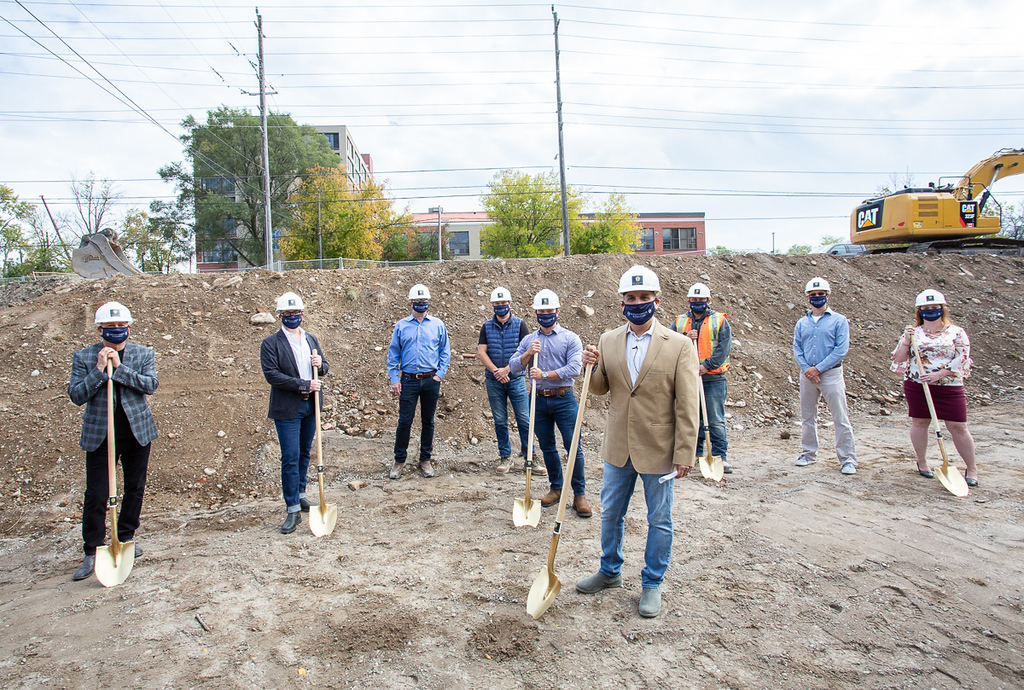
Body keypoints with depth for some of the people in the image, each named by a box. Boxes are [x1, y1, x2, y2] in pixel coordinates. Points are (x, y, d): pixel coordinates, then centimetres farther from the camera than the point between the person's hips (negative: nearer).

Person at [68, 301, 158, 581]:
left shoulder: (144, 354, 3)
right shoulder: (83, 357, 0)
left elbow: (151, 385, -12)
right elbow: (76, 395, -8)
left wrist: (119, 367, -19)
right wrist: (99, 369, -18)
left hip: (137, 432, 2)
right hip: (99, 435, -2)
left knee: (135, 488, 12)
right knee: (96, 495, -2)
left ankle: (127, 537, 31)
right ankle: (92, 552, 11)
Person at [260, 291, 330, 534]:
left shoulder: (311, 339, 12)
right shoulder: (270, 343, -6)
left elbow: (325, 367, 17)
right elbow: (271, 375, -15)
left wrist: (321, 365, -7)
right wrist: (304, 384, -19)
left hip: (311, 405, 6)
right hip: (287, 408, -6)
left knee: (304, 454, 16)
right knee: (290, 459, -5)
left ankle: (299, 495, 32)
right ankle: (293, 510, 1)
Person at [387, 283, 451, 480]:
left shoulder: (438, 325, 6)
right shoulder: (401, 326, 5)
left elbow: (445, 352, 9)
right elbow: (393, 353, 7)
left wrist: (440, 374, -2)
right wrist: (394, 379, -1)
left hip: (431, 381, 1)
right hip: (409, 380, -1)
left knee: (428, 421, 9)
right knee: (404, 421, -1)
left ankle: (425, 460, 21)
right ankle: (399, 460, 12)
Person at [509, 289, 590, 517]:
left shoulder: (570, 338, -1)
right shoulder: (528, 340, 11)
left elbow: (574, 368, -14)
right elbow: (513, 367, 4)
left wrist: (545, 374, -17)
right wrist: (528, 353, -13)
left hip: (564, 399, -4)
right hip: (539, 400, 4)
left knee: (573, 447, -5)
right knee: (547, 447, 12)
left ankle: (579, 494, 6)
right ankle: (556, 488, 27)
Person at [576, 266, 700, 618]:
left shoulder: (679, 345, -11)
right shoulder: (608, 341, 1)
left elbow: (688, 407, -11)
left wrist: (685, 454, -13)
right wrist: (592, 367, -12)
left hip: (658, 450, -4)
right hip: (618, 447, 4)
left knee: (659, 520, 12)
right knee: (610, 514, 18)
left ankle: (652, 584, 32)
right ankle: (610, 572, 41)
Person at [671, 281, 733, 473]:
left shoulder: (720, 321, 3)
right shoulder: (680, 322, 11)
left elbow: (724, 348, -5)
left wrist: (706, 365, -17)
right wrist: (684, 339, -12)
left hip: (713, 379, -3)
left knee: (716, 420, -2)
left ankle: (720, 456, 5)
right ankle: (695, 453, 22)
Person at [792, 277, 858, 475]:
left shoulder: (839, 320, 0)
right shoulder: (802, 323, 11)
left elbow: (841, 349, -8)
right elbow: (797, 348, 8)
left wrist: (818, 368, -14)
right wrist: (806, 369, -9)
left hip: (831, 373, -4)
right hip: (807, 374, 4)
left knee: (841, 418, -4)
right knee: (807, 417, 11)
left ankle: (848, 459, 3)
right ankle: (808, 454, 23)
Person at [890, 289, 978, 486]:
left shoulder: (957, 333, 3)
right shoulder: (913, 333, 7)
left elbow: (962, 359, -7)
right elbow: (898, 359, 2)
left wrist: (938, 374, -18)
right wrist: (906, 341, -14)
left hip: (949, 387, -1)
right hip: (916, 386, 1)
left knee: (958, 426, -2)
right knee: (919, 422, 7)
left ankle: (972, 468, 12)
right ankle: (922, 462, 23)